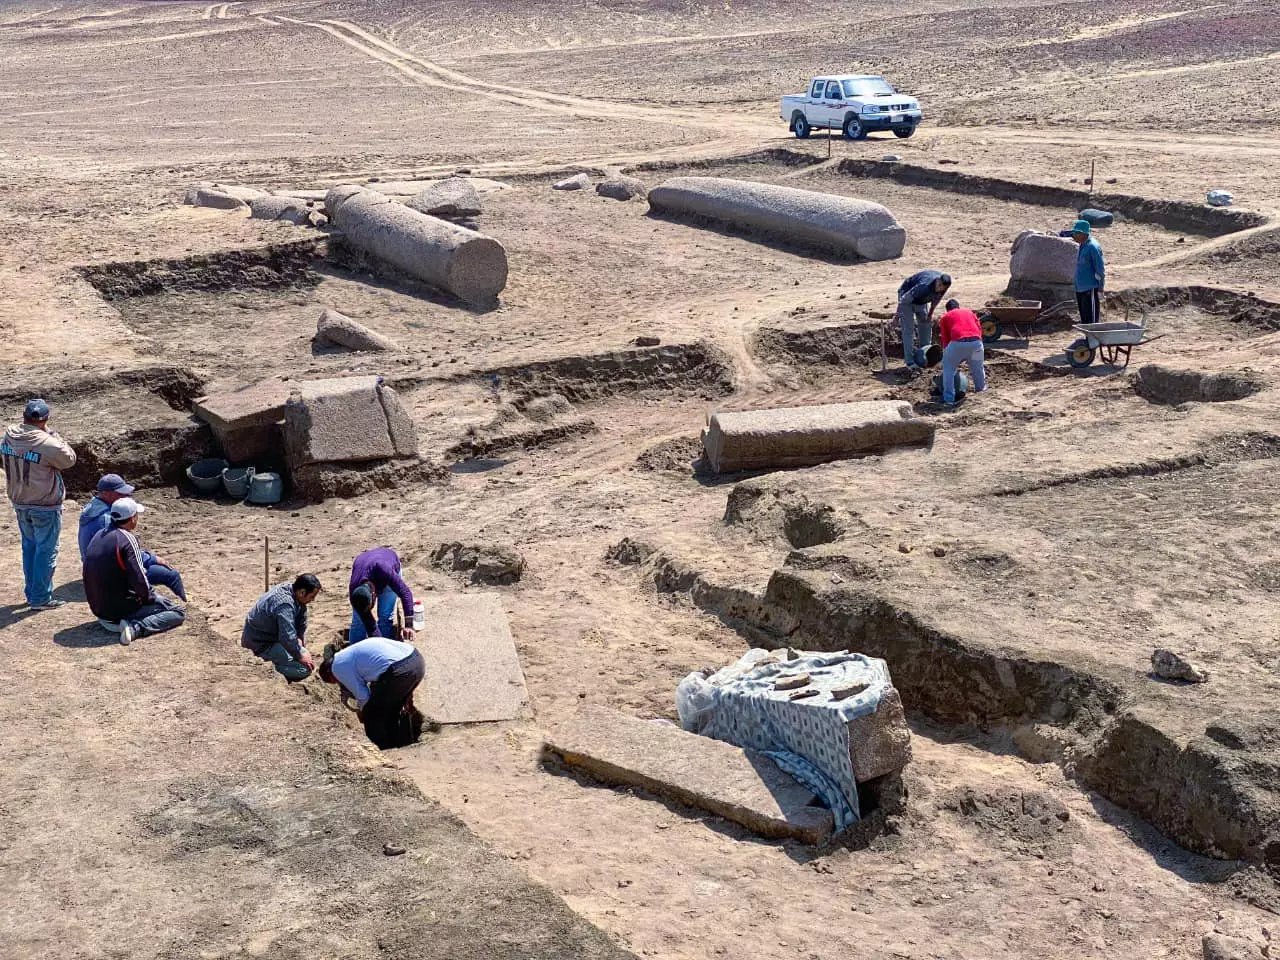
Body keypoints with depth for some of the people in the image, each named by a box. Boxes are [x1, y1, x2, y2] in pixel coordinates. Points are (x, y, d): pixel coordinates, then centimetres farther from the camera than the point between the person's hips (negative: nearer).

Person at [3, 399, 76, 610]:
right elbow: (70, 459, -9)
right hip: (45, 507, -7)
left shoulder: (9, 437, -6)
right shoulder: (48, 444, -25)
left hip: (20, 503, 7)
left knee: (29, 547, 20)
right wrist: (52, 434, -6)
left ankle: (31, 593, 29)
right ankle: (40, 598, 9)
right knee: (46, 551, 4)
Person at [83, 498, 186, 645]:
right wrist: (150, 597, -6)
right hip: (120, 609, -9)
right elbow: (138, 579, -23)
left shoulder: (98, 536, 7)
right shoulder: (127, 539, -17)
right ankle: (135, 627, -21)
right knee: (178, 614, -5)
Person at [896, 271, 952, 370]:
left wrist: (930, 314, 11)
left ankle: (924, 358, 17)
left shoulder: (943, 288, -21)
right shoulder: (925, 286, -42)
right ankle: (910, 362, -11)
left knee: (926, 326, 7)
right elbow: (904, 300, -31)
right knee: (908, 329, -12)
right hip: (907, 297, -7)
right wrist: (897, 316, -22)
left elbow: (936, 298, 4)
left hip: (921, 301, 7)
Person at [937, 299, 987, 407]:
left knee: (948, 367, 17)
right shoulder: (970, 312, 33)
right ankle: (980, 387, 52)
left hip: (958, 342, -3)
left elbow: (945, 340, 24)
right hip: (976, 341, 3)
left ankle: (949, 399, 10)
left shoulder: (945, 317, 25)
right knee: (977, 365, 30)